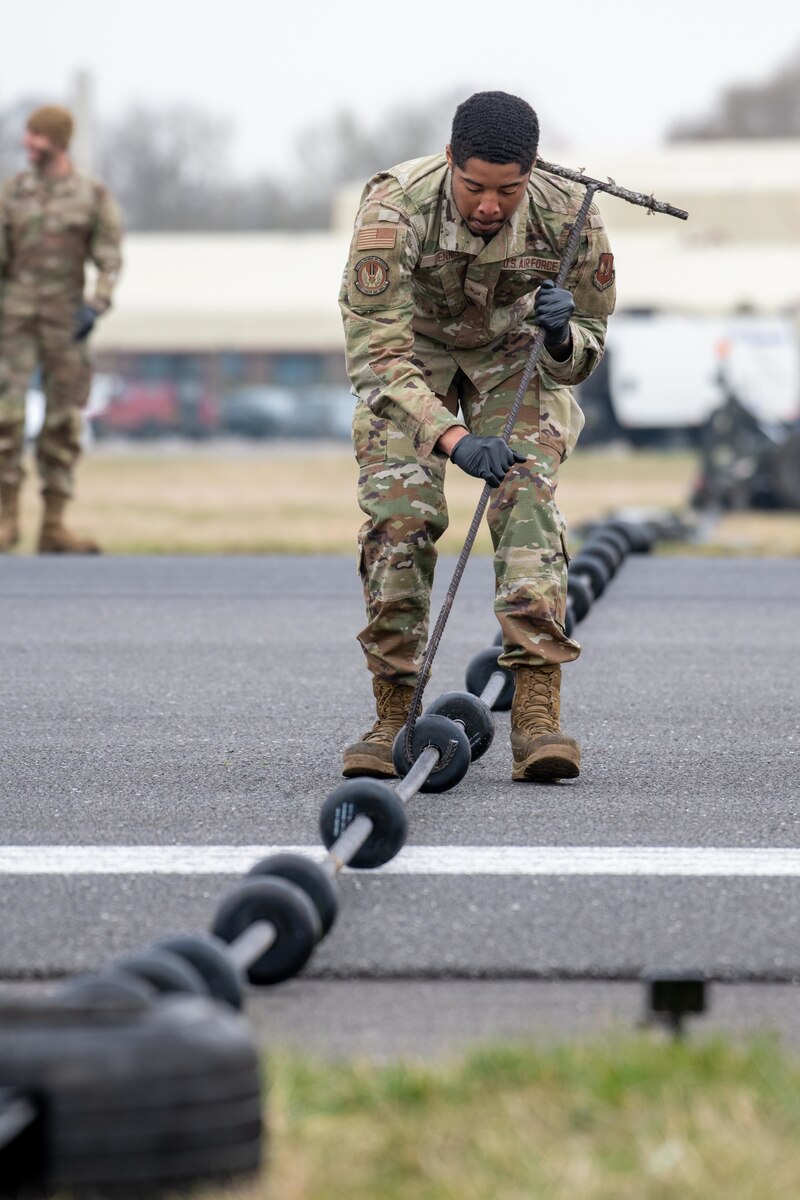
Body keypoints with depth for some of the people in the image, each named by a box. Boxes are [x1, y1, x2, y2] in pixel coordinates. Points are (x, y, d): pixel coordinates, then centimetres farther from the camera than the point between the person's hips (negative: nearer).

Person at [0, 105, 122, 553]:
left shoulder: (94, 197, 0)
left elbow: (110, 262, -2)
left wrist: (95, 306, -18)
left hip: (64, 320, 0)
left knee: (63, 422, 1)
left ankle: (54, 526, 6)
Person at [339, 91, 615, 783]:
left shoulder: (567, 215, -27)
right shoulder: (395, 208, -35)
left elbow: (584, 355, -12)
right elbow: (375, 354, -39)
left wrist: (562, 337, -37)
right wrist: (454, 439, -52)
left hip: (515, 358, 1)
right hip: (410, 354, -1)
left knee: (527, 496, -21)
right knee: (399, 511, -18)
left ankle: (538, 715, -26)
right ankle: (393, 715, -7)